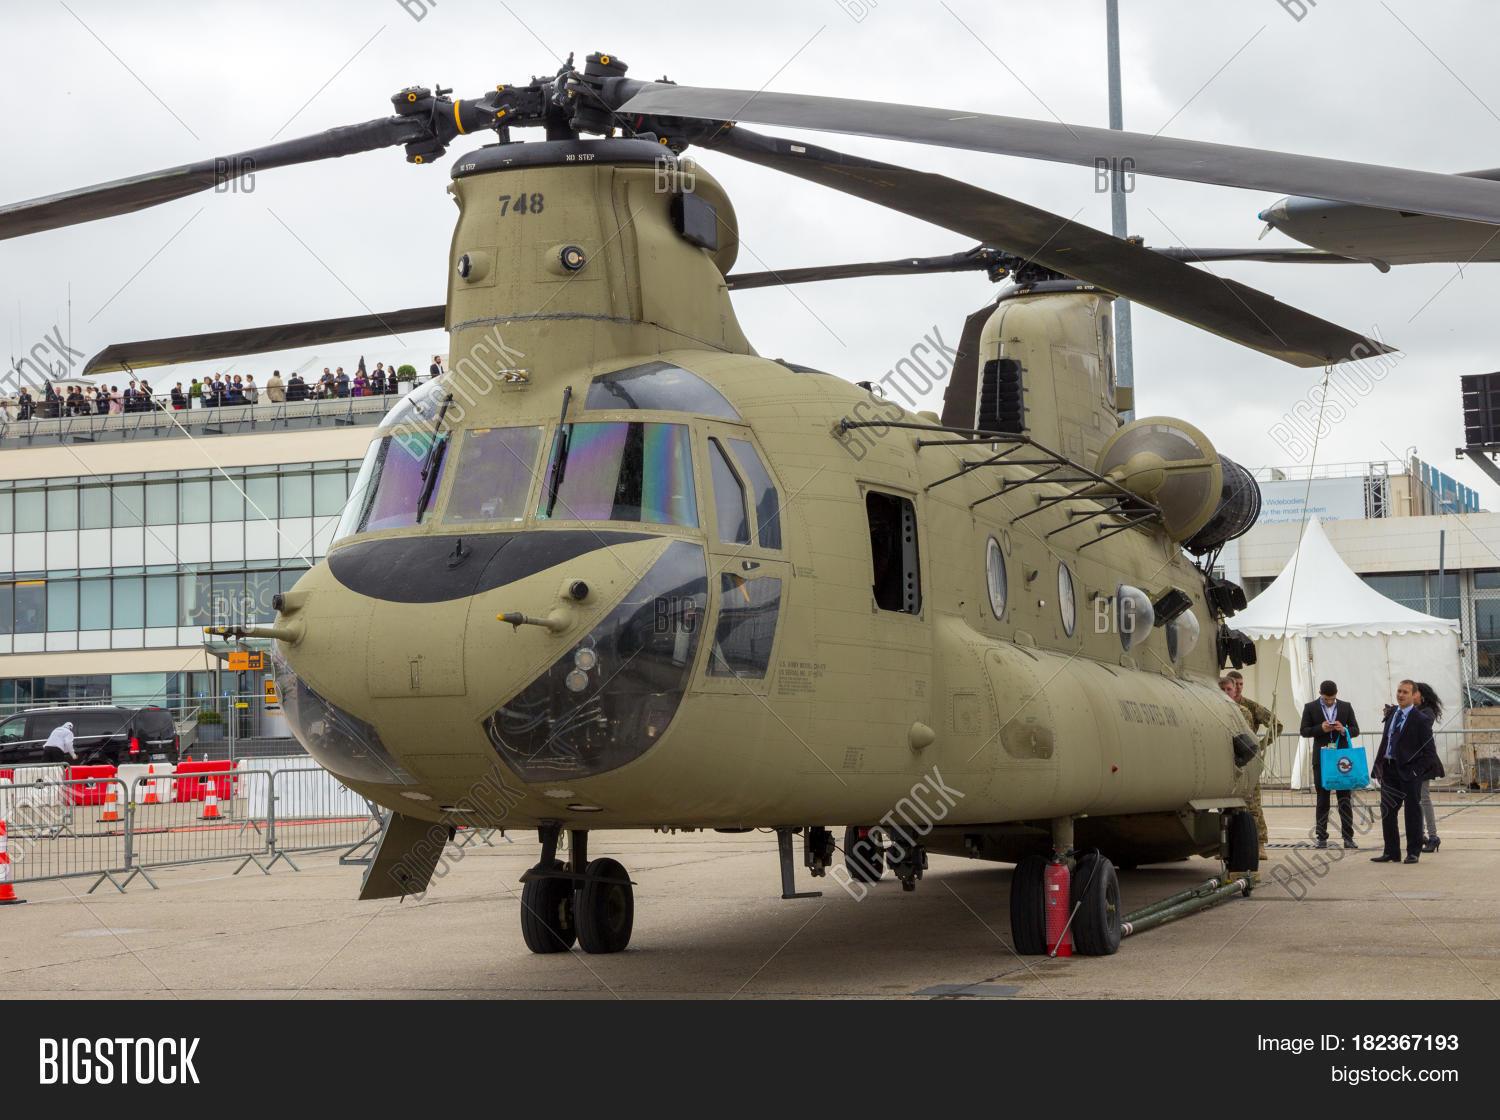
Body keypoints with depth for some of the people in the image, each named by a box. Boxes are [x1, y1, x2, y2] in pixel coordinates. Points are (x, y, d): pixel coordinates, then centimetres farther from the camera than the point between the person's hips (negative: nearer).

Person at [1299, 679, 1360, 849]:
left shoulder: (1346, 707, 8)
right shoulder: (1310, 708, 4)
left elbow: (1355, 730, 10)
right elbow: (1304, 731, 3)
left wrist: (1344, 730, -11)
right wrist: (1320, 729, -14)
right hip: (1321, 757, -1)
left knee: (1345, 798, -1)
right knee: (1322, 798, 3)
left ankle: (1348, 837, 2)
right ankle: (1322, 837, 7)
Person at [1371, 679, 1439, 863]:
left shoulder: (1421, 720, -9)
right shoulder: (1392, 712, 10)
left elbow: (1430, 752, -9)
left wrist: (1416, 771, -15)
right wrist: (1379, 765, 10)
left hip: (1408, 771, -6)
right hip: (1388, 769, 6)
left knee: (1413, 812, 3)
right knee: (1387, 811, 8)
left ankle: (1413, 852, 13)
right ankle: (1391, 852, 16)